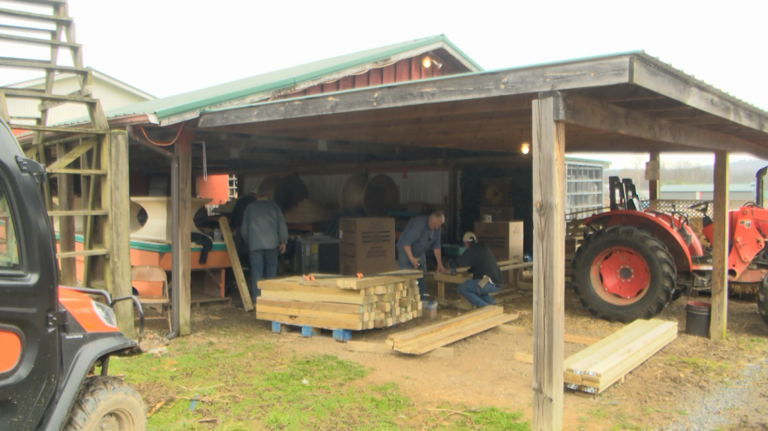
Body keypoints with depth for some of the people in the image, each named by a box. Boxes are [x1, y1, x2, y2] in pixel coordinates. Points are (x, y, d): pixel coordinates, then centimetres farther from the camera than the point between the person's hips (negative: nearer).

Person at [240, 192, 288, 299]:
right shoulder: (274, 206, 7)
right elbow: (282, 224, 3)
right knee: (271, 267, 9)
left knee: (256, 270, 2)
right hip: (271, 243, -1)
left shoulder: (250, 208, 10)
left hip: (255, 244, 1)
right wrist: (283, 241, 11)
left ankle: (256, 297, 2)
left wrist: (248, 242, 28)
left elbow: (244, 229, 13)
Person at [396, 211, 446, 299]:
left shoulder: (436, 228, -6)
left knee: (422, 278, 3)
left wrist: (439, 264, -4)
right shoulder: (419, 224, -31)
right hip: (406, 250, -7)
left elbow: (436, 246, 1)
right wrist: (411, 259, -36)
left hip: (420, 253, 7)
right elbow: (406, 242, -33)